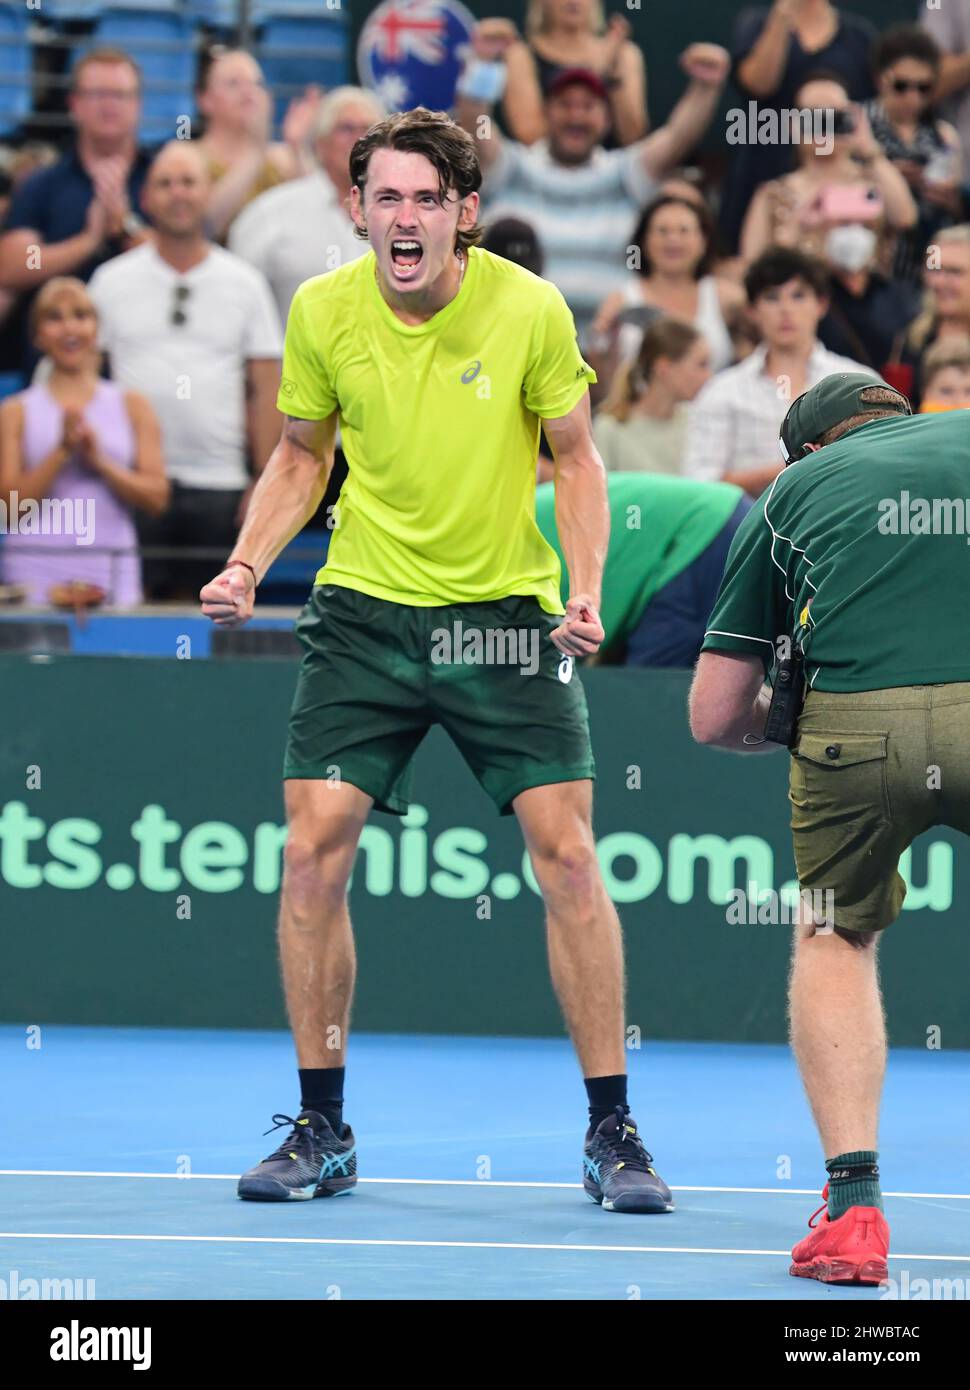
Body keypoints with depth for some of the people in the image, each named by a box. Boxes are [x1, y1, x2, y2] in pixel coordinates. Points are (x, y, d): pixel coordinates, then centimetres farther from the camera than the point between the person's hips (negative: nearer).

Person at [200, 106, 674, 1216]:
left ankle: (611, 1133, 3)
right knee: (313, 851, -7)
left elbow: (576, 462, 0)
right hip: (364, 616, 2)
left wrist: (587, 588, -14)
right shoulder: (321, 311, -5)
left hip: (506, 613, -2)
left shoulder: (530, 310, -11)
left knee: (566, 853, -9)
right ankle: (322, 1132, 7)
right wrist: (249, 560, -6)